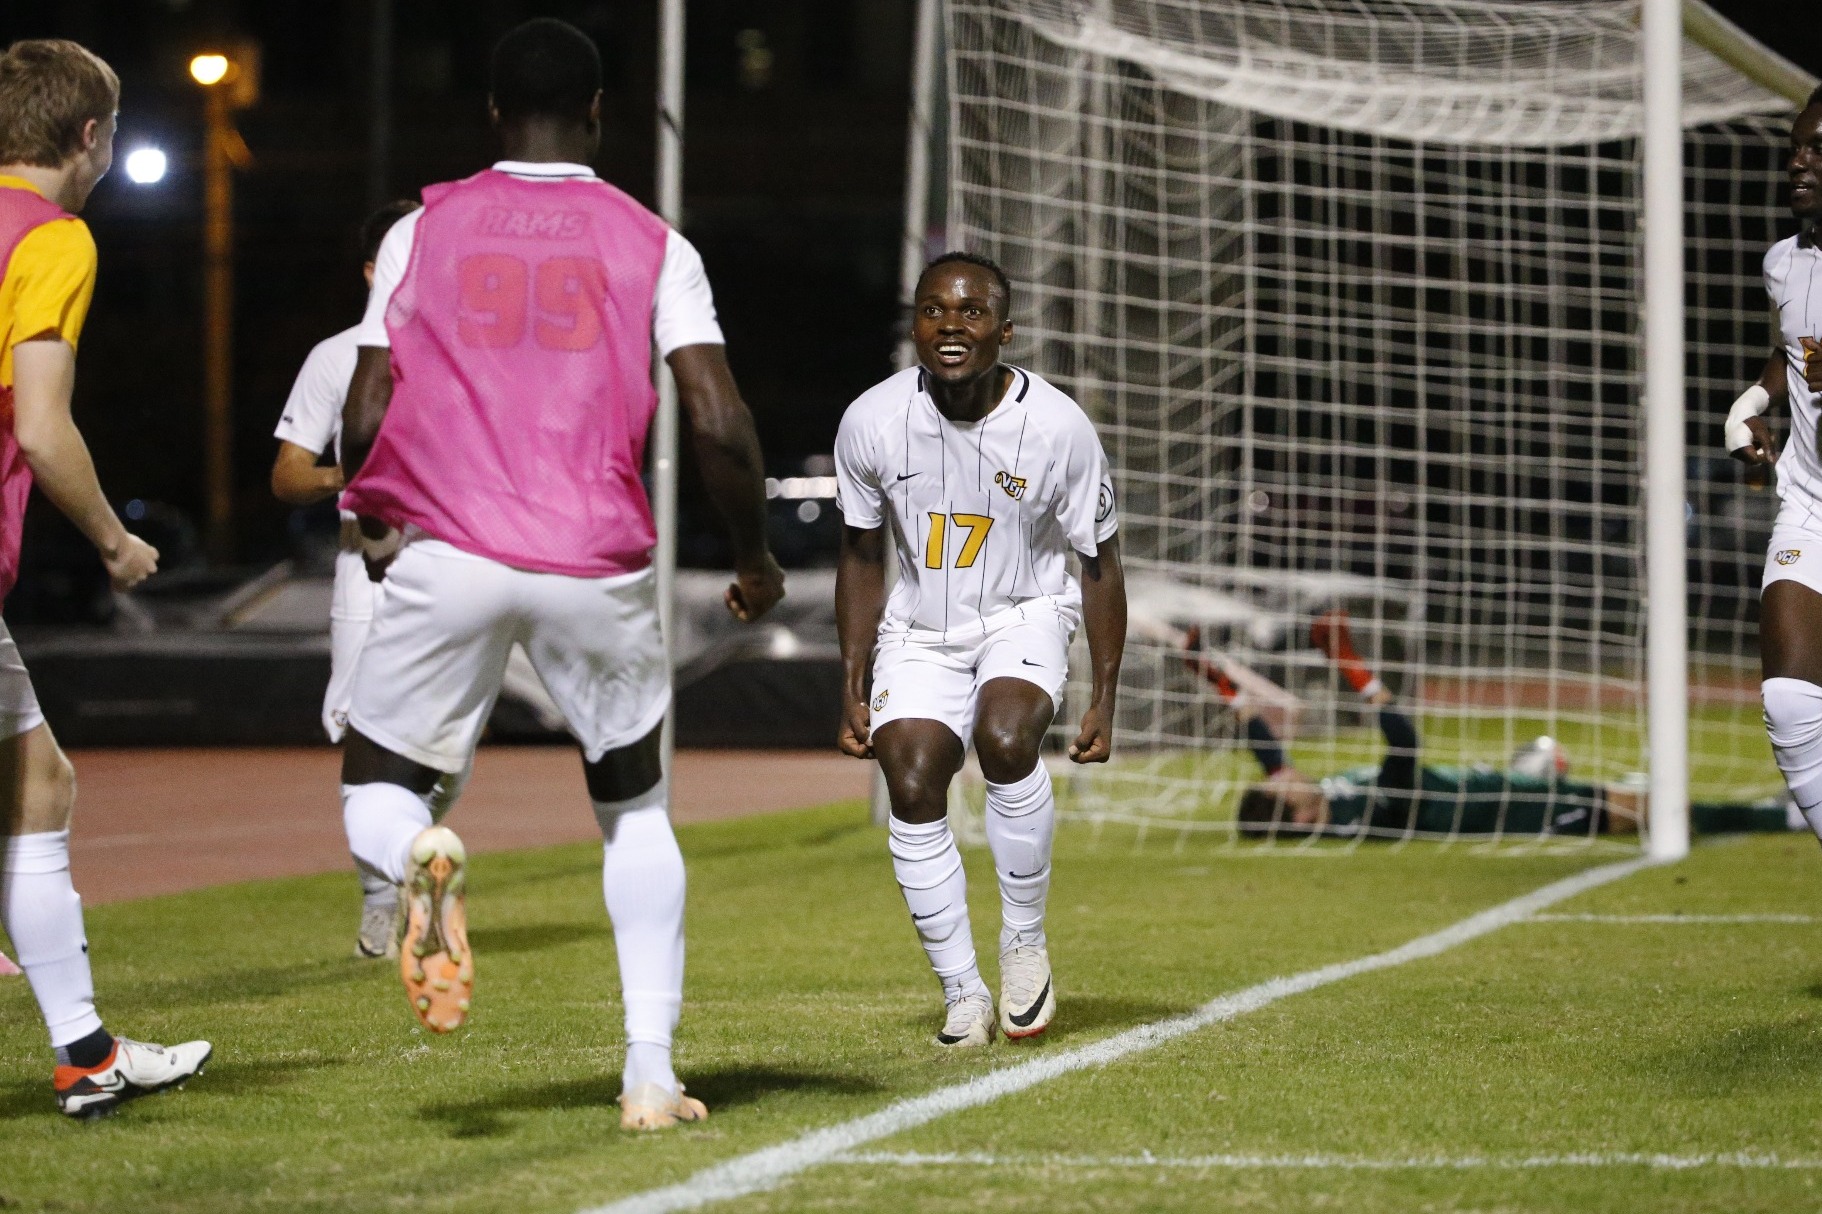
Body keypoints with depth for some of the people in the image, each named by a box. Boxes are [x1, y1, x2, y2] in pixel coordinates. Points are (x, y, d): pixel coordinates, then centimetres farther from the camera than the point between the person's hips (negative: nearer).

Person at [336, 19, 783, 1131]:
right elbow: (721, 425, -3)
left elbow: (366, 417, 4)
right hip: (599, 567, 0)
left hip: (448, 556, 0)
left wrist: (374, 526, 24)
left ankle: (421, 854, -24)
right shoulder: (653, 244, 7)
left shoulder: (422, 232, 8)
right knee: (636, 807, 21)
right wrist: (755, 556, 13)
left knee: (376, 790, 16)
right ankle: (651, 1073, 10)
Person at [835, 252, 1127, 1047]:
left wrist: (1104, 699, -8)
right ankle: (963, 994, -1)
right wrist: (854, 688, 0)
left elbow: (1099, 564, -7)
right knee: (912, 792, -14)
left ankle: (1024, 938, -9)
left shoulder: (1057, 428, -19)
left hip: (1024, 617, -2)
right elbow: (861, 559, 2)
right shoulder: (872, 423, -14)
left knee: (1007, 741, -30)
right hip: (919, 631, 2)